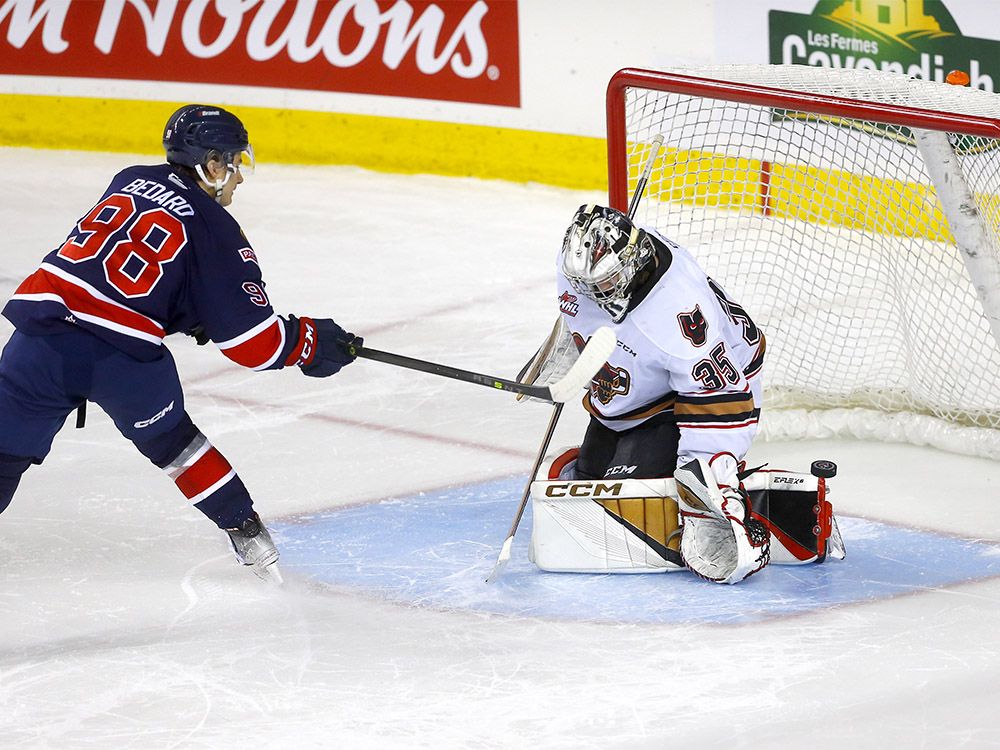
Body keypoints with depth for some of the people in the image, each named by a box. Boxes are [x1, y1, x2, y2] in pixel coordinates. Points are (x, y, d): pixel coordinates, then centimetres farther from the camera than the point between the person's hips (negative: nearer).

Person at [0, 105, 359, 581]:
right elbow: (250, 341, 2)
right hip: (125, 355, -2)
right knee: (168, 438, 22)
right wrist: (309, 341, 19)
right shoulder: (215, 231, 5)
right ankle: (247, 536, 31)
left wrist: (191, 314, 36)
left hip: (43, 326, 3)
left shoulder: (129, 182, 20)